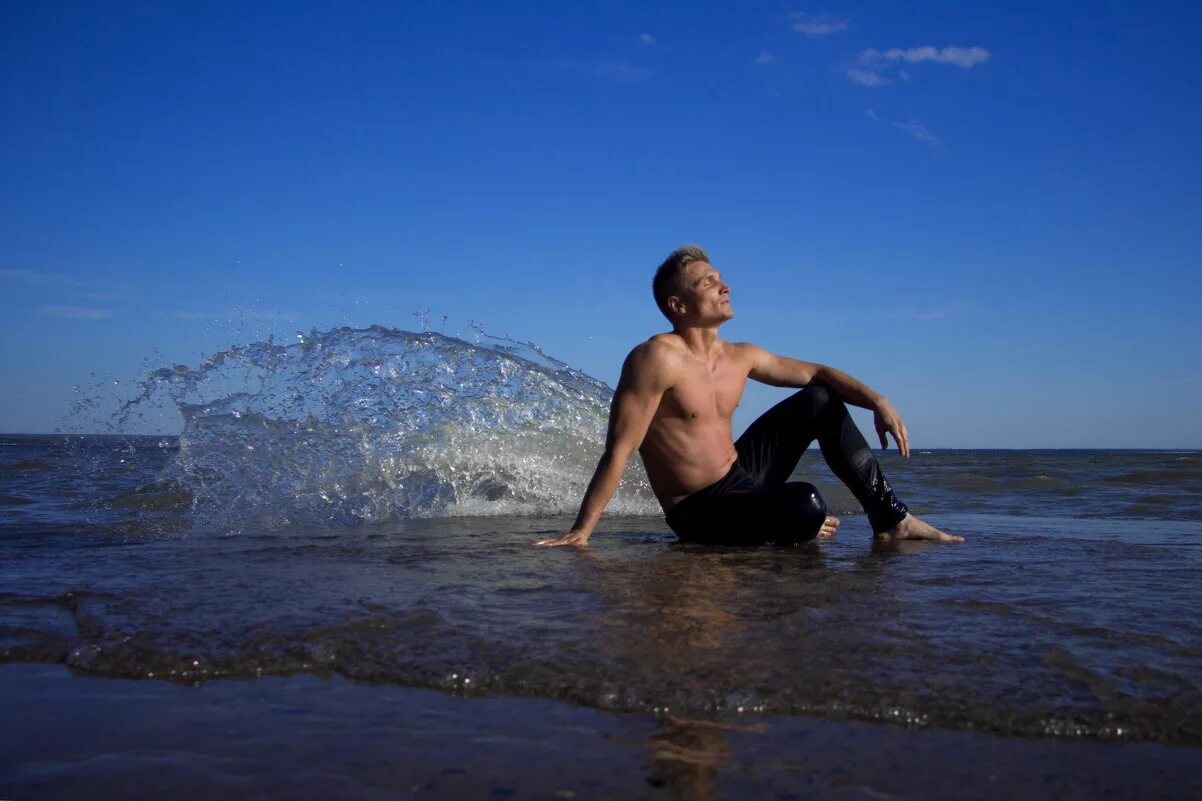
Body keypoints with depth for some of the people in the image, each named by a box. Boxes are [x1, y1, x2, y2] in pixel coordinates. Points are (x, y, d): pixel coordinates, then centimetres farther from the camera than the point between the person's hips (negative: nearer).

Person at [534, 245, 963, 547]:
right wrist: (580, 532, -26)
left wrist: (877, 401, 2)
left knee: (822, 400, 9)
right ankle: (797, 532, 6)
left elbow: (816, 373, 16)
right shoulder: (657, 358, -21)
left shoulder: (740, 357, 4)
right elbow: (618, 451, -24)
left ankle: (891, 519, 13)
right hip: (697, 512, -9)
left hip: (741, 477, 9)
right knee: (804, 504, -34)